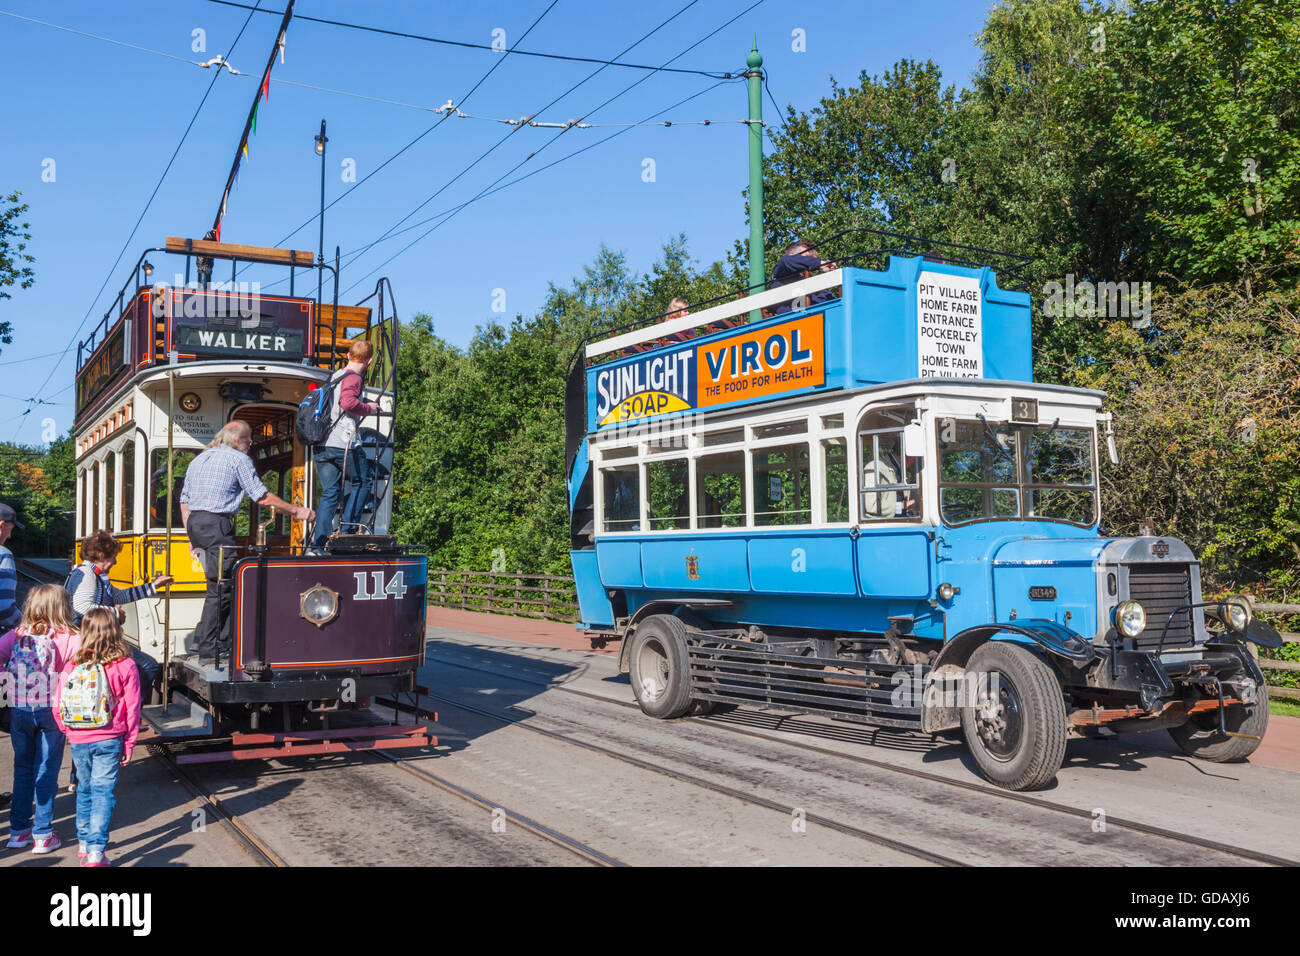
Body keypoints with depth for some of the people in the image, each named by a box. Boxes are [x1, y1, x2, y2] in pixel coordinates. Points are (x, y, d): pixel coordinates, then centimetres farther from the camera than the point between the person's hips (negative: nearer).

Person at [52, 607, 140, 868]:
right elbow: (132, 709, -5)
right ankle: (96, 851, -4)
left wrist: (69, 732, 18)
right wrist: (129, 743, 5)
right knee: (103, 792, 2)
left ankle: (84, 843, 32)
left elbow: (58, 708, 0)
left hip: (79, 740, 2)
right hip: (110, 739, -2)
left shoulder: (73, 666, -5)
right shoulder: (125, 666, -8)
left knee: (85, 789, 19)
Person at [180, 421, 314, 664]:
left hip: (194, 523, 8)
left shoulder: (198, 460, 21)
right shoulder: (239, 459, -2)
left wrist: (192, 535, 22)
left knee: (221, 585, 12)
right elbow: (262, 498, -6)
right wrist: (296, 511, 1)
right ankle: (208, 651, -3)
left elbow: (184, 500, 20)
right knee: (220, 588, -4)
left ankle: (223, 641, 11)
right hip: (217, 525, -8)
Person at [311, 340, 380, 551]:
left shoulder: (334, 376, 20)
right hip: (342, 444, -8)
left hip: (321, 445, 8)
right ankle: (346, 530, 5)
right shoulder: (353, 378, -6)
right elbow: (348, 402, -24)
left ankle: (317, 545, 2)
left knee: (329, 493, 9)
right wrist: (368, 409, -8)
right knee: (363, 481, 12)